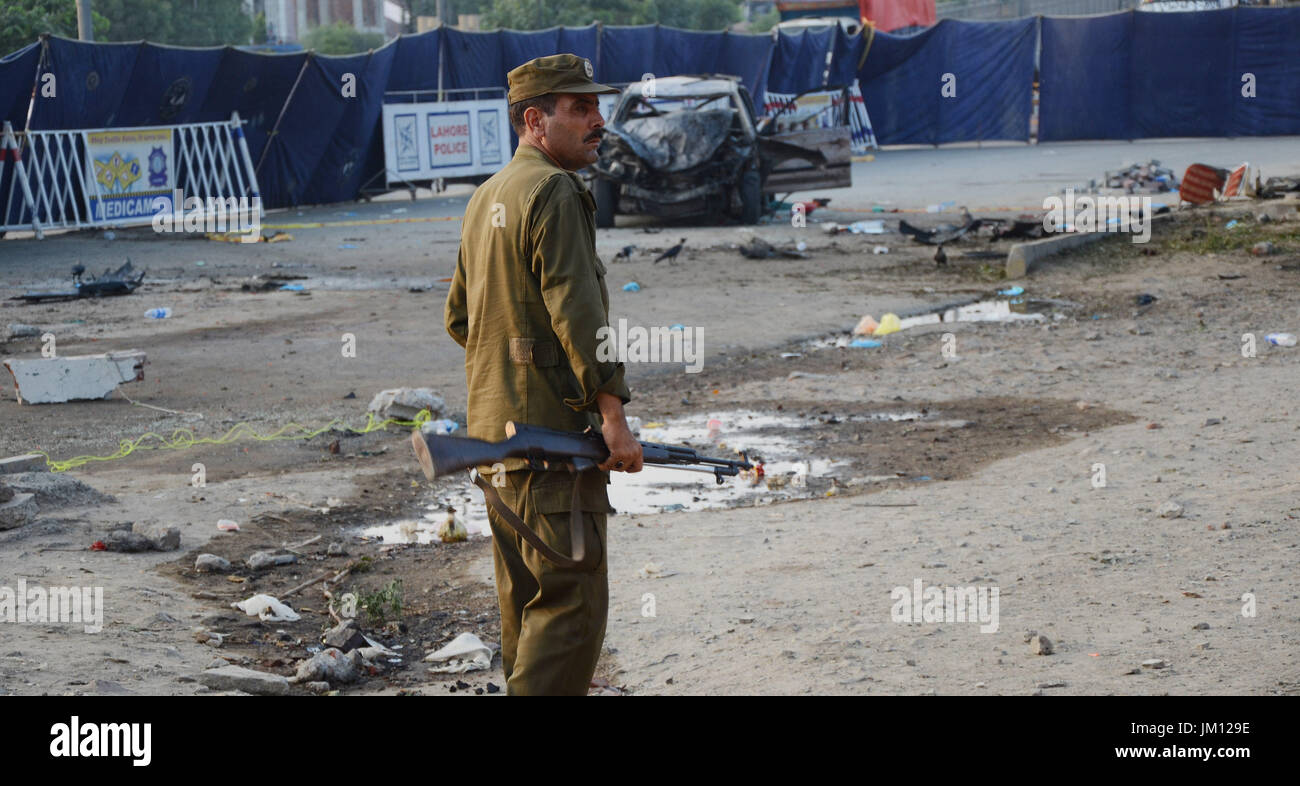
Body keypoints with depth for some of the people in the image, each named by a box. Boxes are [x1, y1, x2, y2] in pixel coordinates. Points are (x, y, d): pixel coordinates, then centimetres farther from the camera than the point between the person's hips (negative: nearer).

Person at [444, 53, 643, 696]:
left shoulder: (486, 197, 17)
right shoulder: (555, 192, -12)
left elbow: (459, 317, 24)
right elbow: (576, 311, -20)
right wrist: (612, 414, -21)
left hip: (491, 427, 10)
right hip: (553, 428, -10)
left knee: (524, 599, 16)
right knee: (570, 601, -9)